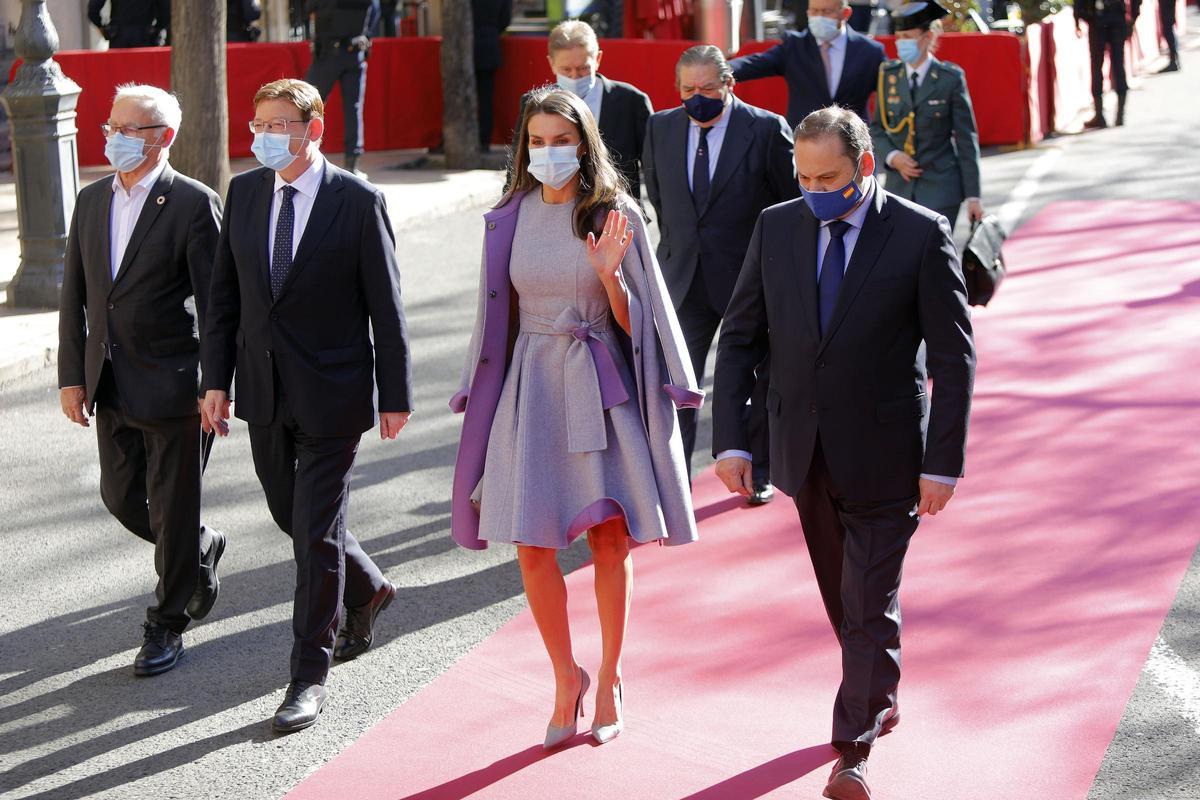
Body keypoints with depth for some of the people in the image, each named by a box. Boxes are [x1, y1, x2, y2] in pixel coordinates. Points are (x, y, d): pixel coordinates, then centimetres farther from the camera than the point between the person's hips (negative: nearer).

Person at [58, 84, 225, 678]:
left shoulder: (194, 204, -11)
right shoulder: (91, 202, 8)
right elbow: (74, 298, 10)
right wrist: (72, 376, 4)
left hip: (172, 383, -6)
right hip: (110, 384, 6)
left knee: (171, 510, 3)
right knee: (121, 498, 15)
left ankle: (166, 625, 16)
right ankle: (202, 550, 41)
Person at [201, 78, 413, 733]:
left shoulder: (358, 201, -10)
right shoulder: (244, 192, 5)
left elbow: (386, 306, -7)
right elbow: (224, 294, 9)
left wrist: (395, 396, -7)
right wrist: (216, 379, 3)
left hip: (331, 392, -5)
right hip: (264, 390, 6)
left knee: (317, 531, -3)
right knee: (292, 517, 17)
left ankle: (310, 677, 7)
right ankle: (367, 589, 45)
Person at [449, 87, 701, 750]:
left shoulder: (616, 216, -3)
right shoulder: (509, 220, 4)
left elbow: (633, 323, -2)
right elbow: (501, 318, 12)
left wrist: (611, 276, -21)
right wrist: (485, 402, 11)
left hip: (601, 387, -2)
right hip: (532, 386, 2)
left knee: (610, 542, 2)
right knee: (532, 546, -2)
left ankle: (609, 680, 20)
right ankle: (566, 678, 17)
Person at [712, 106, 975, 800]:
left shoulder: (923, 235, -10)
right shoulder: (777, 228, 1)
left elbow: (954, 357, -8)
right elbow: (740, 337, 4)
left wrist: (944, 462, -12)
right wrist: (730, 439, -4)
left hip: (884, 455, -4)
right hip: (805, 451, 4)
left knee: (871, 604, -3)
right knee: (842, 596, 18)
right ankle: (881, 699, 39)